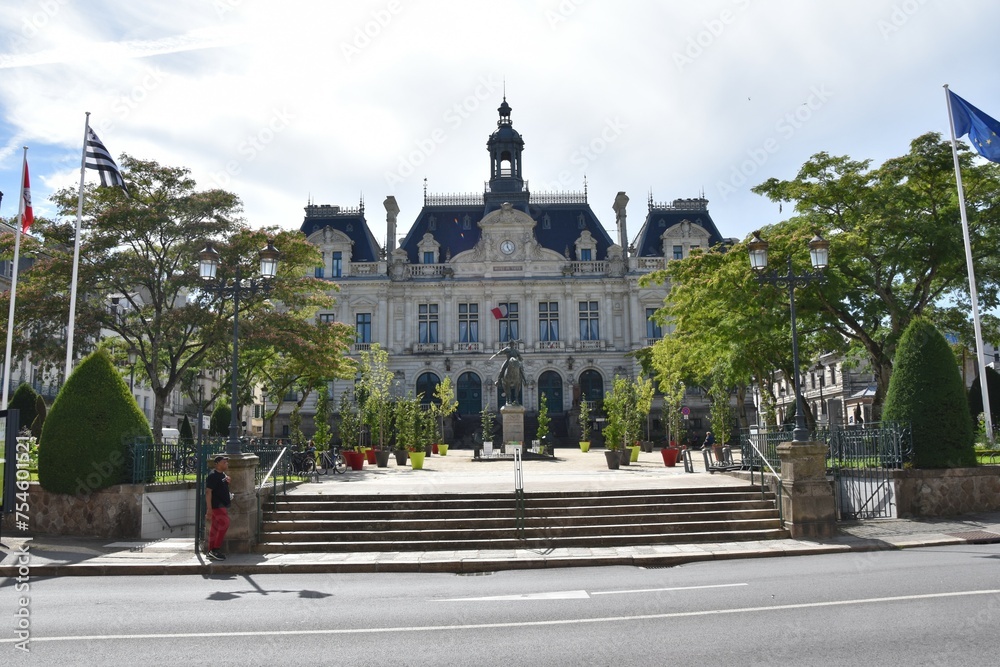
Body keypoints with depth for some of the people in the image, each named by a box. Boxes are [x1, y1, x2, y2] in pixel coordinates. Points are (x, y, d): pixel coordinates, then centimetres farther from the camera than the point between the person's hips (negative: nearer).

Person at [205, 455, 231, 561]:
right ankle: (215, 549, -9)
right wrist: (209, 508, -24)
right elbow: (208, 492, -19)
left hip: (222, 505, 9)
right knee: (224, 524, -14)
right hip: (216, 505, -9)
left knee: (215, 527, 11)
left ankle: (211, 551, 16)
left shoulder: (223, 475, 15)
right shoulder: (212, 476, -14)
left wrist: (227, 481, 9)